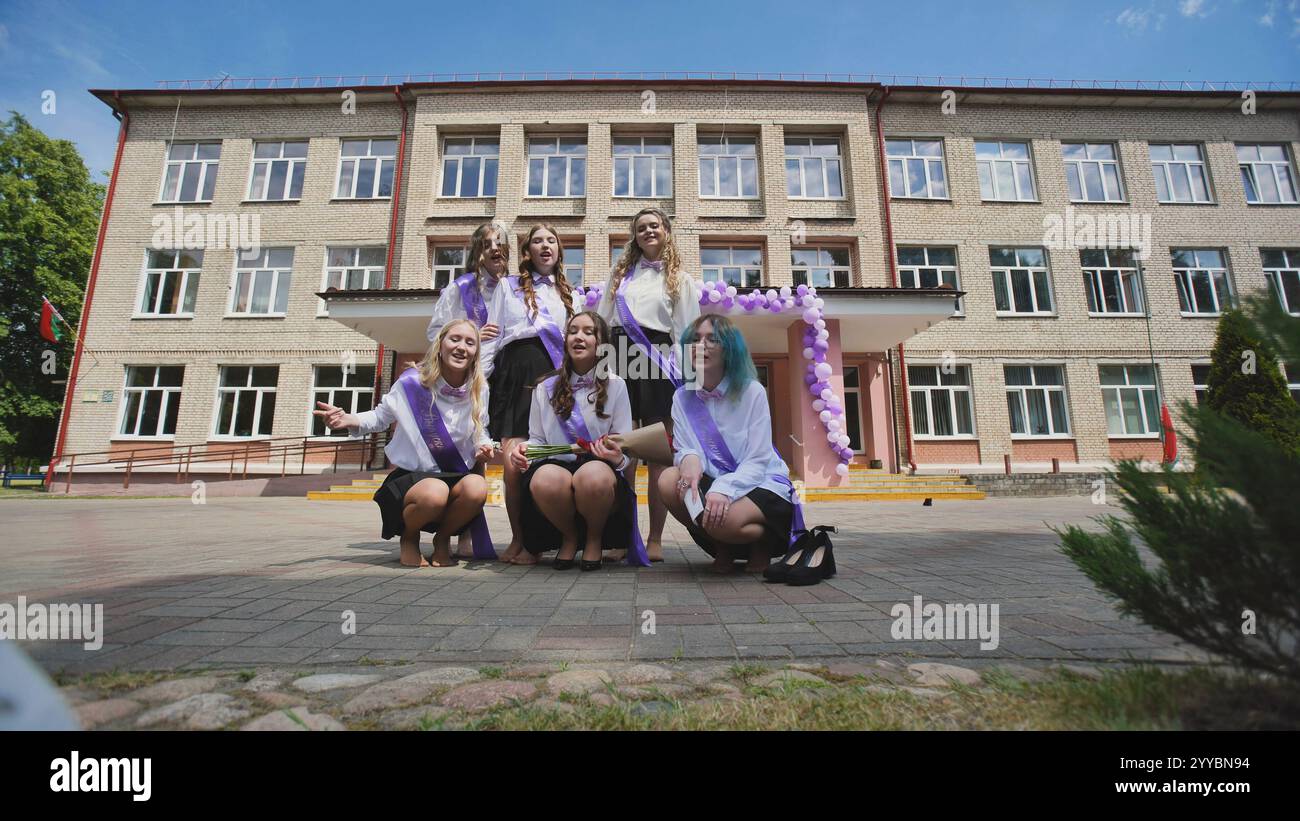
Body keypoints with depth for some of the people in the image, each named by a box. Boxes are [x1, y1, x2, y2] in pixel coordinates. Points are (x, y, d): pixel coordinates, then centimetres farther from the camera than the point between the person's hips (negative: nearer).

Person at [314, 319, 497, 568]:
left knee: (477, 487, -34)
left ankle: (442, 538, 1)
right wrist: (350, 420, -17)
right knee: (435, 493, -38)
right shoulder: (412, 382, -12)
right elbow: (382, 416, 2)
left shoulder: (479, 390, -4)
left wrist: (484, 446, -11)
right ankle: (409, 537, 2)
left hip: (455, 475, 3)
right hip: (411, 475, -2)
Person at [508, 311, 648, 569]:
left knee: (593, 476, -39)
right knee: (545, 479, -36)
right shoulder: (545, 389, 12)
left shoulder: (615, 386, 6)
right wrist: (525, 449, -9)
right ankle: (569, 537, 0)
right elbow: (537, 439, 15)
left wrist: (618, 457, -20)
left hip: (601, 469, -1)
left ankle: (594, 538, -2)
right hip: (557, 467, 2)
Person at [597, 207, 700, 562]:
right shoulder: (619, 273, 21)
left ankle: (655, 539, 4)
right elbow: (601, 320, 17)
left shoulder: (680, 279, 15)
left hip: (658, 364, -2)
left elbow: (687, 331, 6)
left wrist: (686, 379, -5)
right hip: (620, 360, 2)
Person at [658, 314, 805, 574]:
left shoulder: (752, 392, -11)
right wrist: (689, 458, -29)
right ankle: (721, 550, 1)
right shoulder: (682, 397, 1)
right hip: (714, 482, 5)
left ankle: (762, 546, 5)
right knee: (669, 480, -24)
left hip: (762, 484, -4)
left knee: (724, 519, -35)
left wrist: (724, 489, -33)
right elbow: (682, 450, -3)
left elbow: (757, 462, -15)